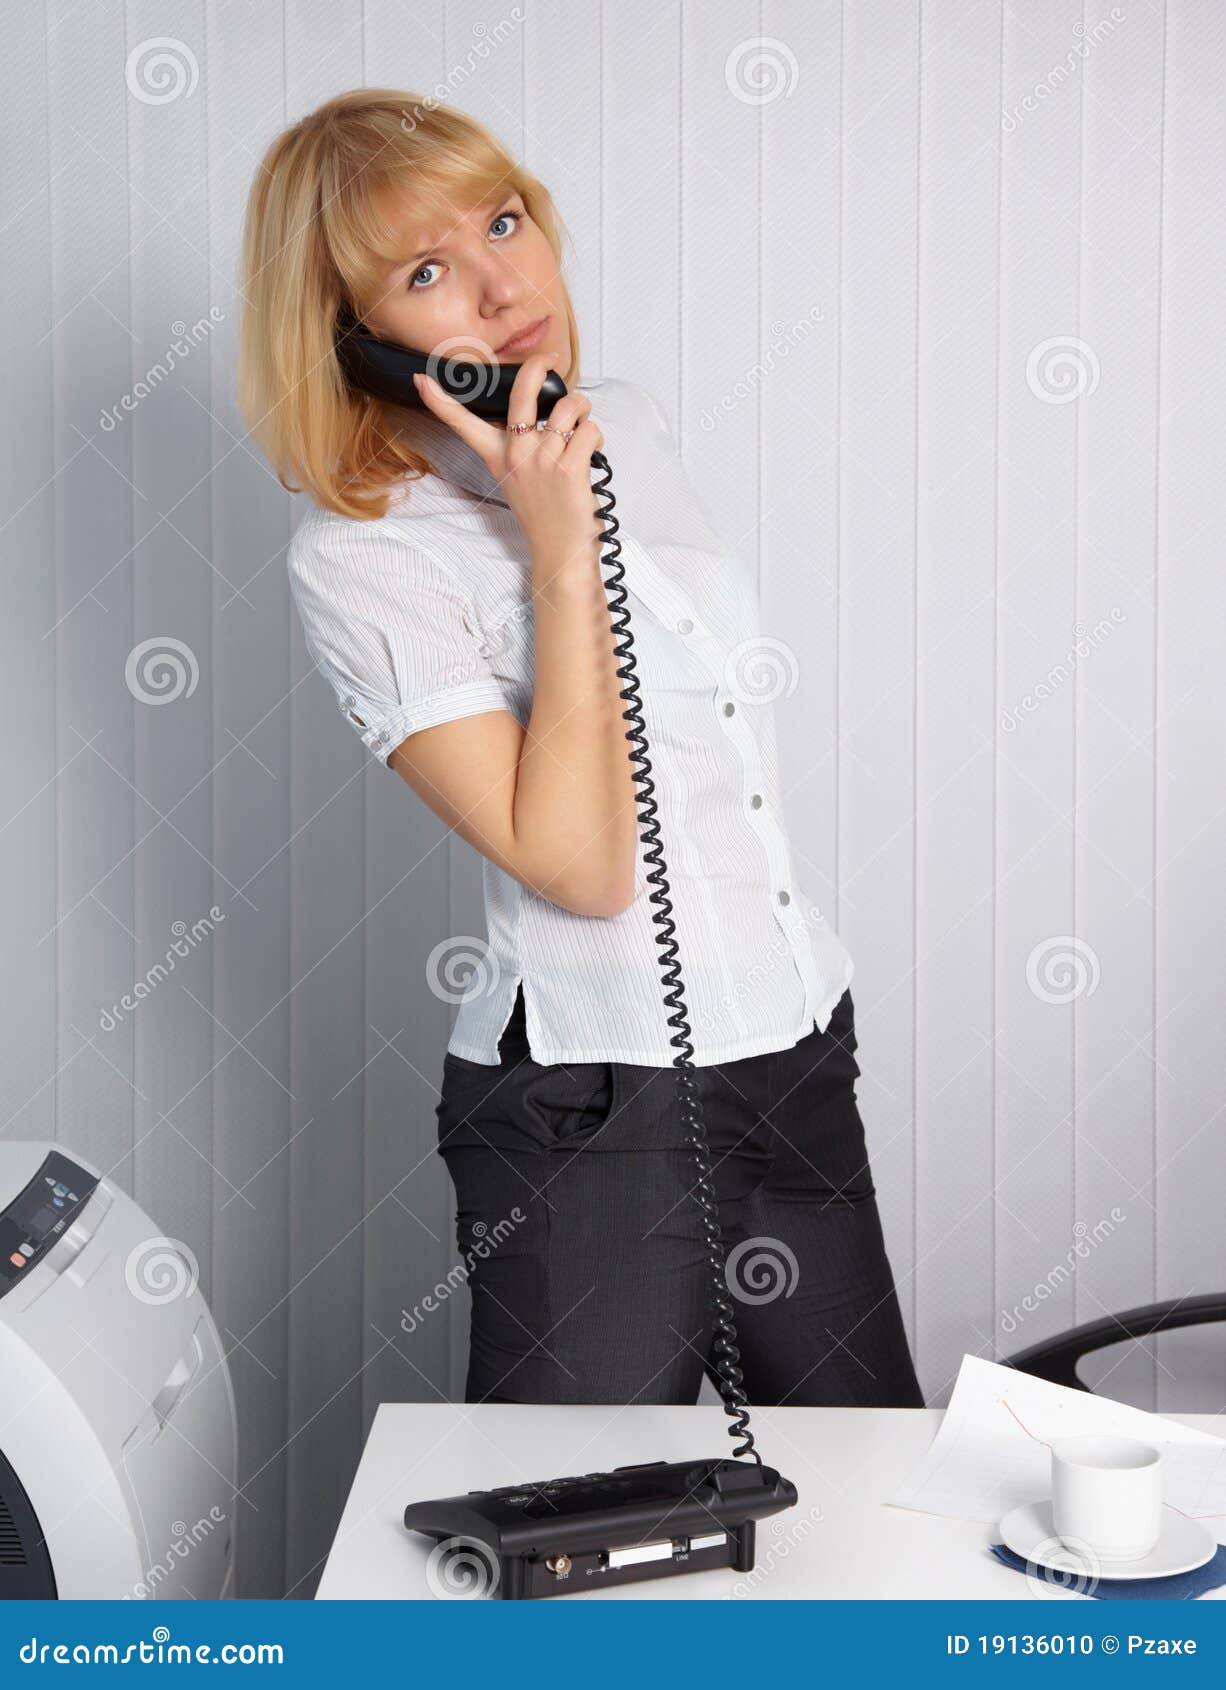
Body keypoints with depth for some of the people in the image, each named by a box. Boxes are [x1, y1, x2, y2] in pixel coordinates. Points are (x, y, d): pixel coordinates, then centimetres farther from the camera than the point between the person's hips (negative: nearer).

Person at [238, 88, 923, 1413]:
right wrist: (561, 549, -21)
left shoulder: (625, 426, 7)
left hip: (802, 1061, 7)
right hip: (596, 1116, -6)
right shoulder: (361, 557, -15)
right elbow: (578, 866, -22)